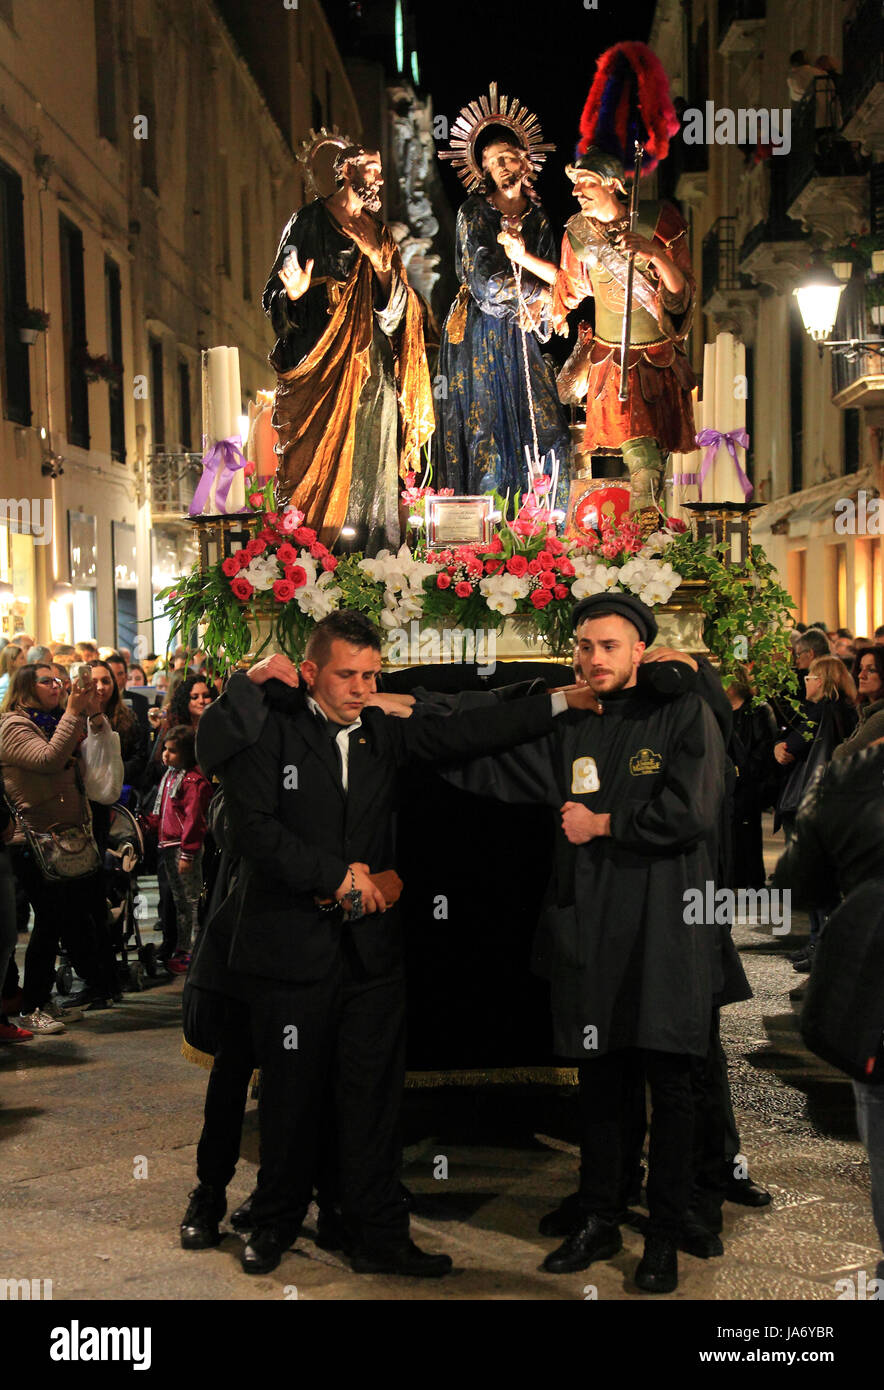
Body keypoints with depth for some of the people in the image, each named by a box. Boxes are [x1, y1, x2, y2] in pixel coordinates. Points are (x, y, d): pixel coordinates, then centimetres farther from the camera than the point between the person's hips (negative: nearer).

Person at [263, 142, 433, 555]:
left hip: (373, 363, 5)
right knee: (325, 462, -8)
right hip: (323, 362, -5)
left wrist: (377, 260, -5)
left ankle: (377, 558, 5)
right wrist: (294, 292, -24)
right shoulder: (308, 222, 2)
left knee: (373, 461, 1)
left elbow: (396, 303, 12)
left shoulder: (377, 232, 18)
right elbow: (275, 294, -1)